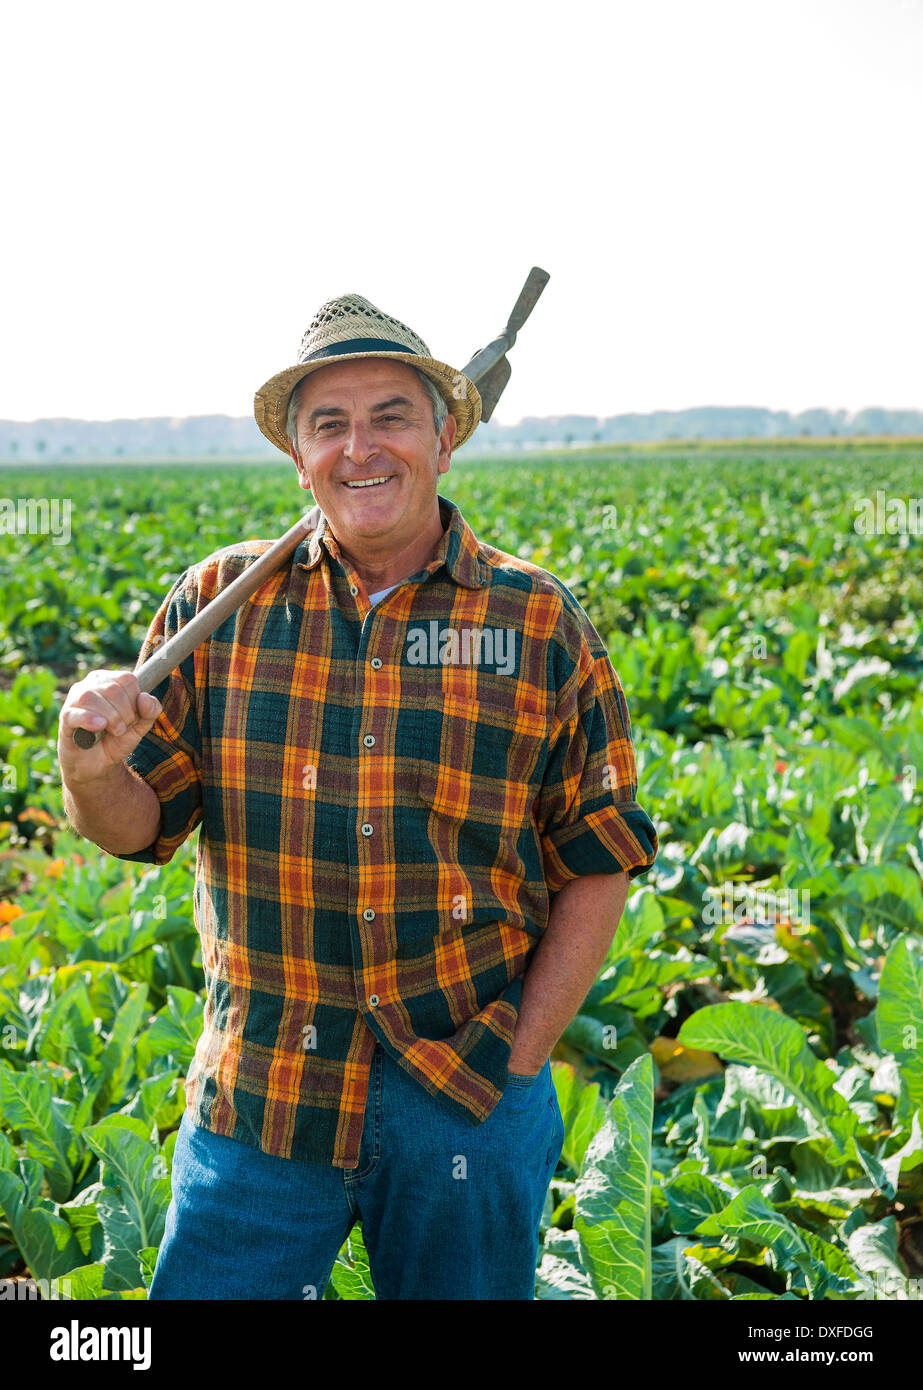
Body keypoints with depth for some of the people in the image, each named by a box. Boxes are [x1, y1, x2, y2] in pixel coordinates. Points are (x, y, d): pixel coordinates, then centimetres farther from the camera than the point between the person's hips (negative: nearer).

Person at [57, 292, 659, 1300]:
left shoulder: (541, 623, -3)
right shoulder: (217, 603, -1)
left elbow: (598, 864, 1)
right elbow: (137, 829, 0)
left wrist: (519, 1059, -6)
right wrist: (90, 767, -22)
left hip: (466, 1100, 0)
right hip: (257, 1097, 1)